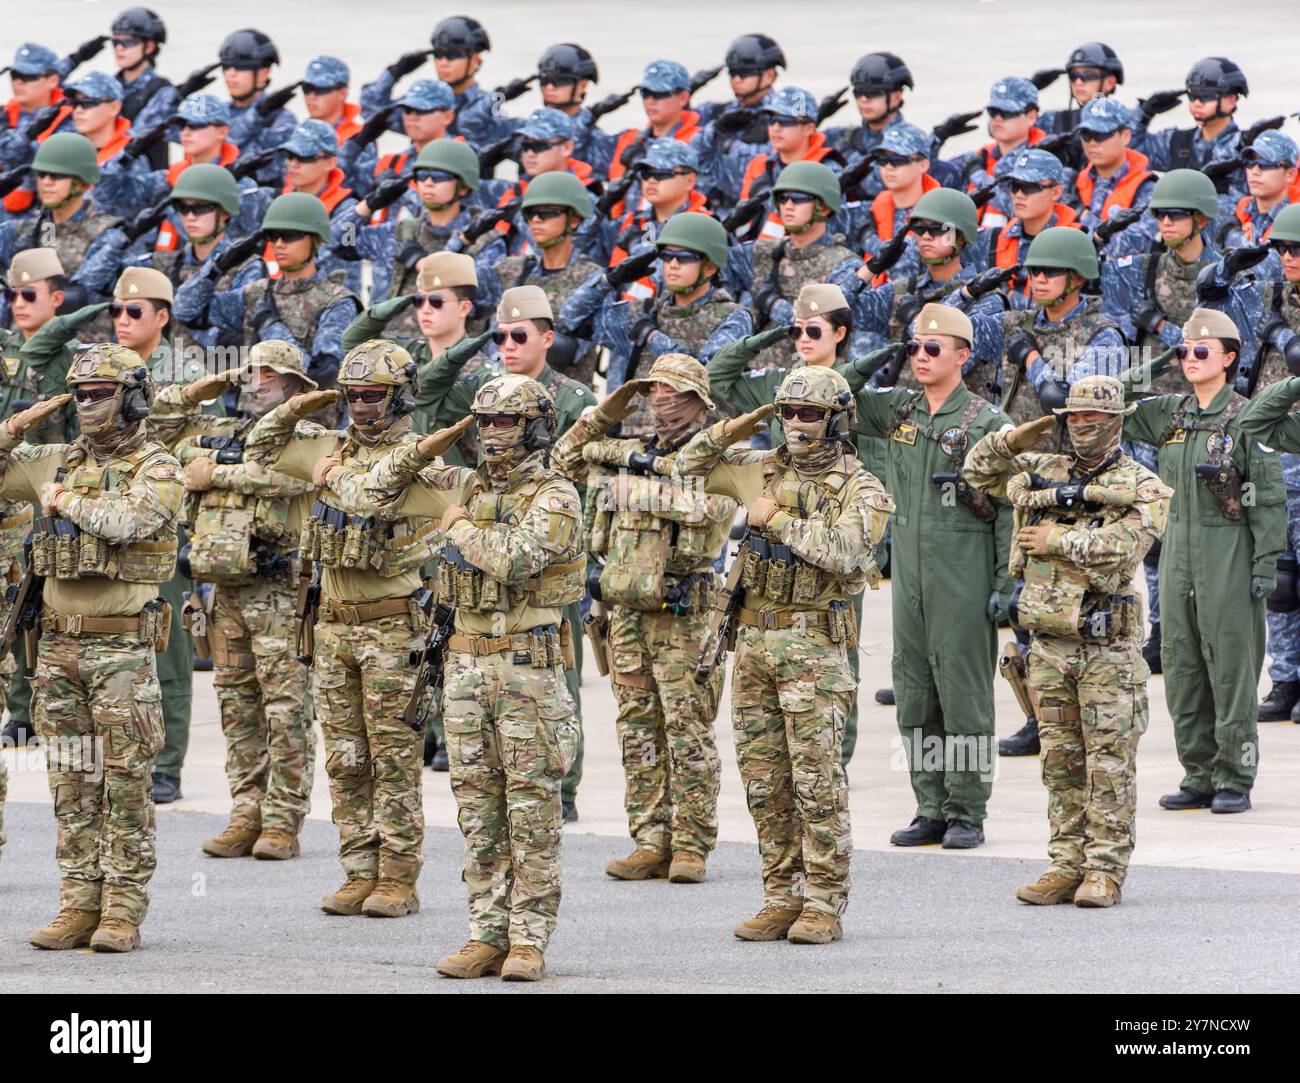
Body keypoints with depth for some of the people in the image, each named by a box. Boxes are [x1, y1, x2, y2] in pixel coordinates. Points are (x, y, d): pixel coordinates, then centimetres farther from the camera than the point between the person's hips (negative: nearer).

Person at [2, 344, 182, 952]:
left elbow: (128, 519, -24)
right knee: (72, 782, 7)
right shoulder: (59, 462, 12)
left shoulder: (157, 469, -5)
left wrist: (66, 499, -9)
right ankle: (79, 906, 10)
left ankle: (123, 910, -1)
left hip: (122, 645, -6)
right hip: (60, 644, 6)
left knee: (125, 782, -4)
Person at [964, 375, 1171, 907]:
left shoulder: (1142, 488, -1)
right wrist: (1013, 440, 6)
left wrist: (1057, 540, -10)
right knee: (1060, 759, 7)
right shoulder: (1043, 472, 14)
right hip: (1049, 642, 5)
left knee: (1109, 761, -4)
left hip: (1108, 647, -5)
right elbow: (979, 470, 23)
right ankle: (1066, 866, 12)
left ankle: (1105, 870, 0)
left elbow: (1123, 545, -17)